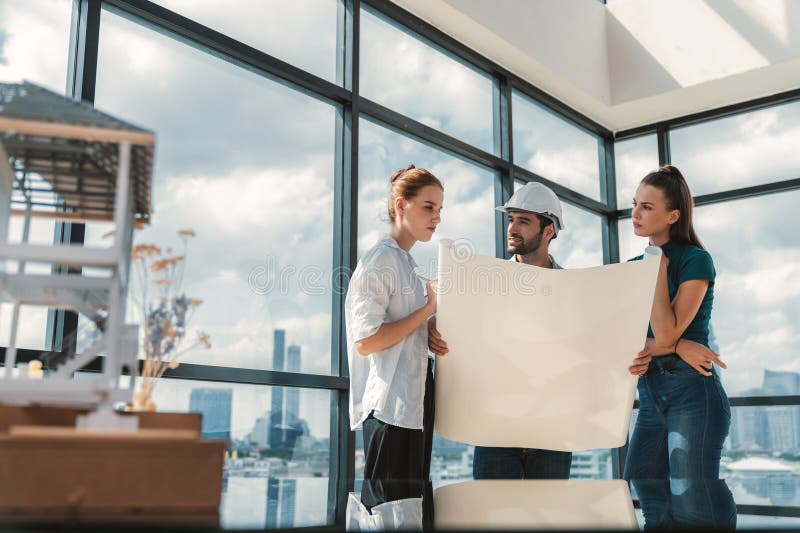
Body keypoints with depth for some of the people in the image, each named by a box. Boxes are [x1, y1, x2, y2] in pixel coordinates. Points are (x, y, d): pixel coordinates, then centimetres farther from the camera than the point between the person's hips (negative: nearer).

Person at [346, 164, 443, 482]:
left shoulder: (406, 263, 18)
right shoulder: (378, 261, -11)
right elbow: (366, 341, -20)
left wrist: (429, 336, 5)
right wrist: (429, 308, -15)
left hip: (415, 403, 10)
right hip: (391, 405, -10)